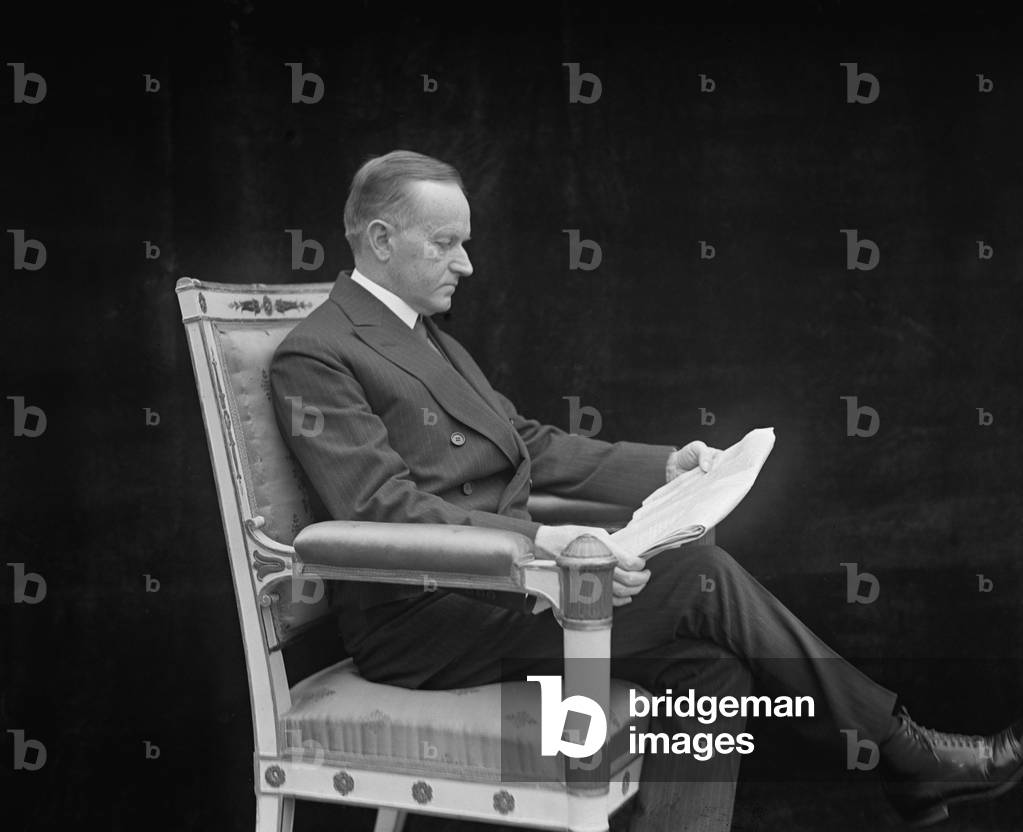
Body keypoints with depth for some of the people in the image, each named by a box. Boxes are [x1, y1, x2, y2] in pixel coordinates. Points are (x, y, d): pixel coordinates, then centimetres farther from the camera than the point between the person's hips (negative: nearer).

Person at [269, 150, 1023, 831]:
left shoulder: (428, 338, 20)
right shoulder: (315, 357, -9)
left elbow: (532, 445, 16)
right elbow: (386, 511, -20)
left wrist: (664, 467, 2)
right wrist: (539, 540, -32)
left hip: (496, 585, 8)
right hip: (423, 620, -8)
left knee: (712, 663, -13)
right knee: (699, 572, -16)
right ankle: (902, 753, -1)